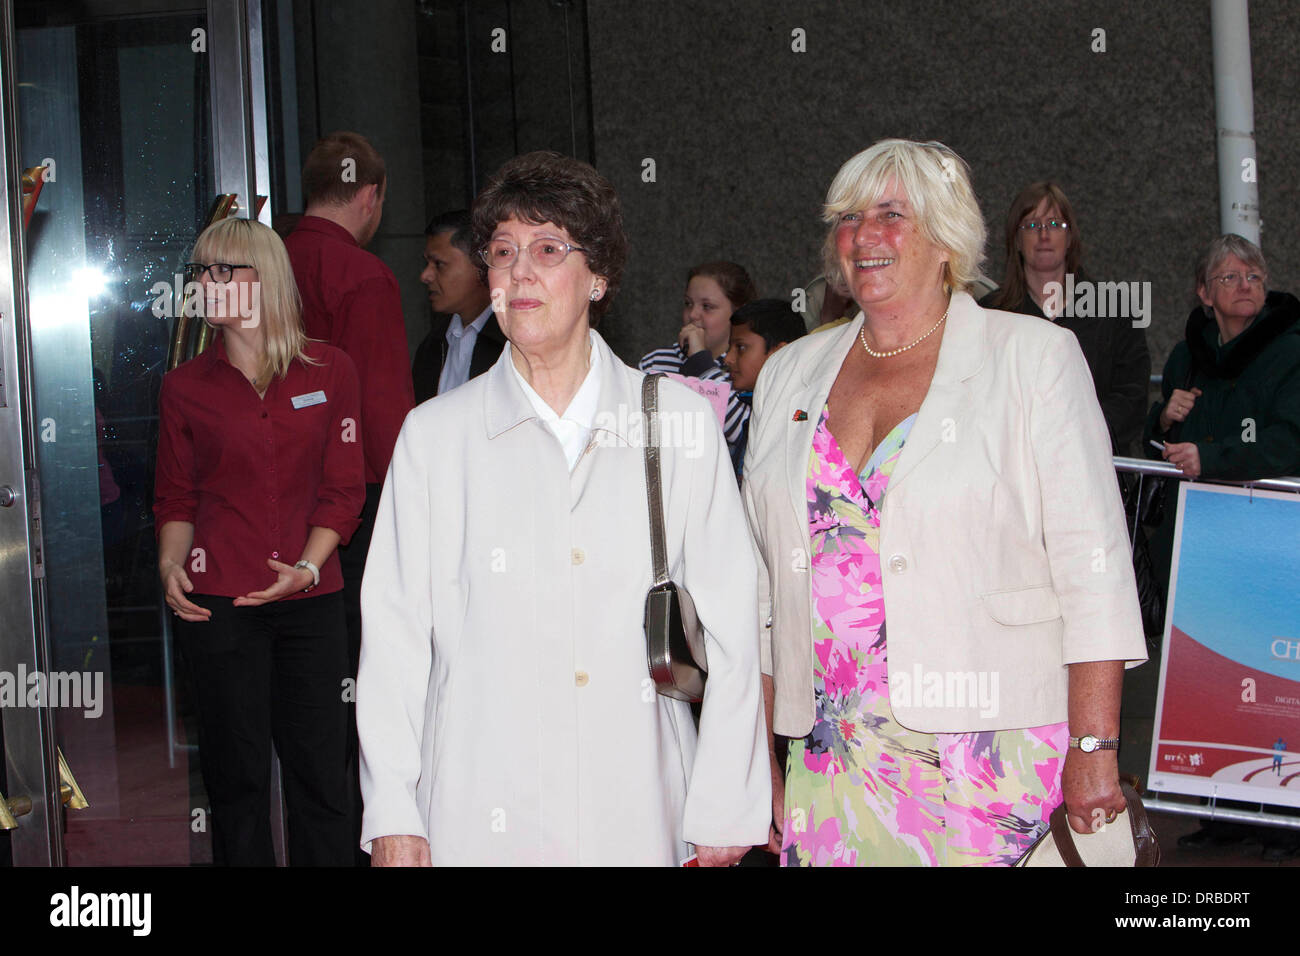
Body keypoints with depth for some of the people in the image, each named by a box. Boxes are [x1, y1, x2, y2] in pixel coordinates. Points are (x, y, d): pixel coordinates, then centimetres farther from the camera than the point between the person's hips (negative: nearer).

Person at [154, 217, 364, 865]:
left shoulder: (329, 372, 4)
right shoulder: (185, 387, 6)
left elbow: (343, 489, 3)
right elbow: (176, 498, 10)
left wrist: (306, 566, -11)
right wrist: (171, 567, -8)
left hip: (310, 598, 0)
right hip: (217, 602, 0)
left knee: (319, 771, 1)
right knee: (236, 772, 5)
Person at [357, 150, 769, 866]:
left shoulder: (678, 419, 3)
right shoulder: (433, 435, 4)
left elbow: (730, 618, 1)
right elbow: (394, 628, 3)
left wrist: (727, 806, -3)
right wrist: (392, 817, -3)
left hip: (639, 810, 0)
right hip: (480, 820, 0)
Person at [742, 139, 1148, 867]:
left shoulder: (1033, 358, -1)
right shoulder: (791, 374, 12)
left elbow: (1091, 563, -6)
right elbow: (762, 578, 14)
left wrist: (1094, 749, -13)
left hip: (989, 764, -4)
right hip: (832, 757, 4)